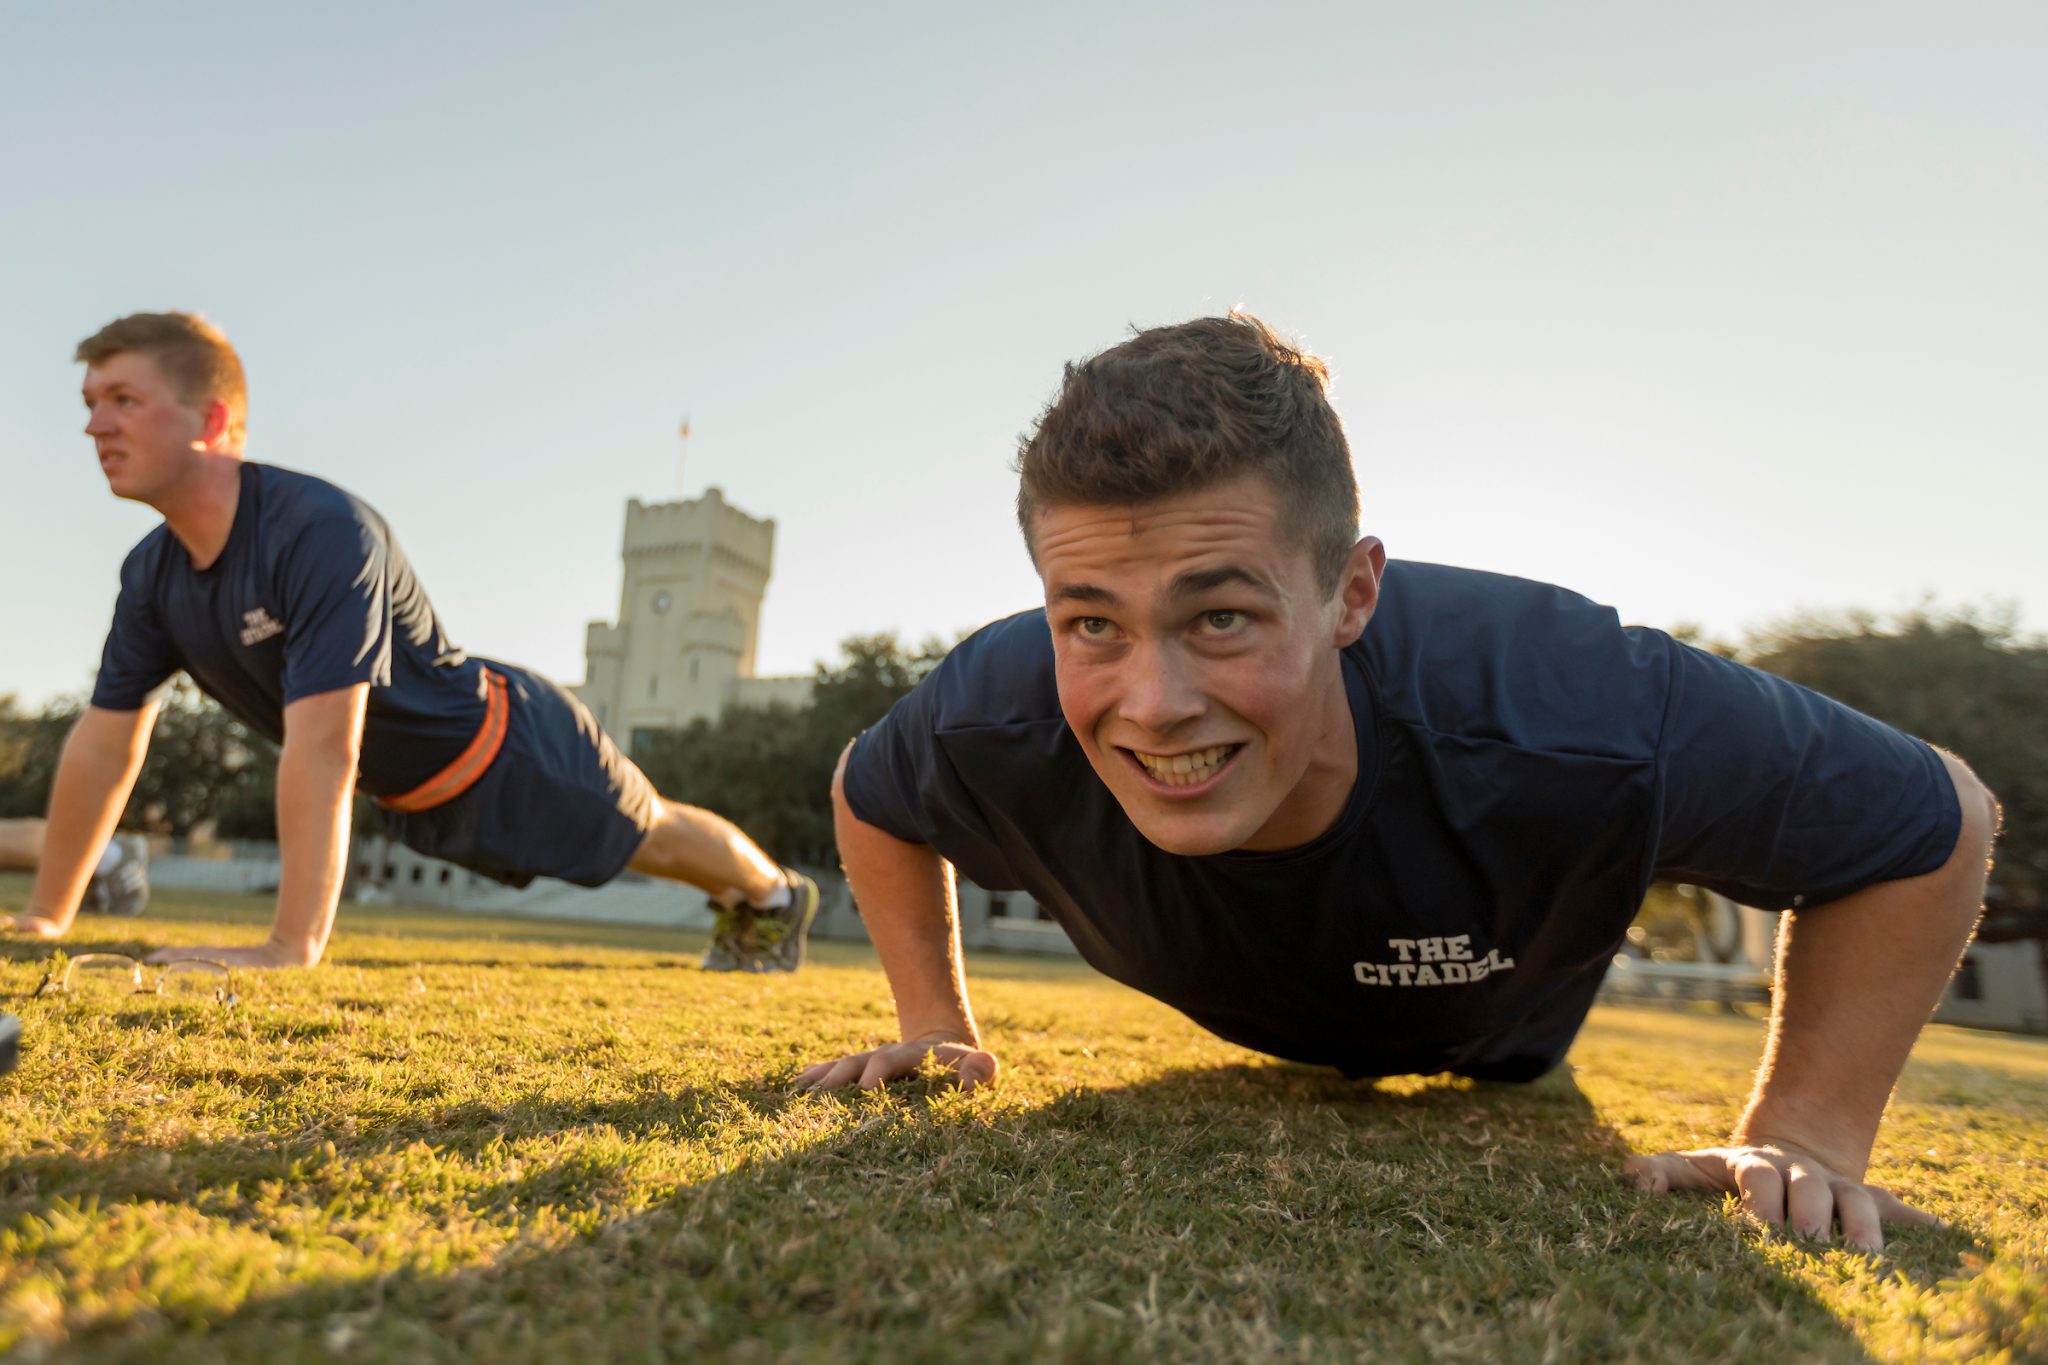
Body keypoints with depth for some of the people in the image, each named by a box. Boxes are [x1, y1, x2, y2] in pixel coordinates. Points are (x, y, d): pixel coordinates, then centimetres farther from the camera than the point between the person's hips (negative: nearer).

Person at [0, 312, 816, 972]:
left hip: (513, 748, -7)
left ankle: (774, 896, 44)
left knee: (654, 836, 15)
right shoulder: (152, 576, -8)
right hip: (423, 801, 8)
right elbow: (105, 742, 0)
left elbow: (323, 746, -41)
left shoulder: (322, 532, -36)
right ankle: (740, 906, 52)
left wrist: (291, 948, -41)